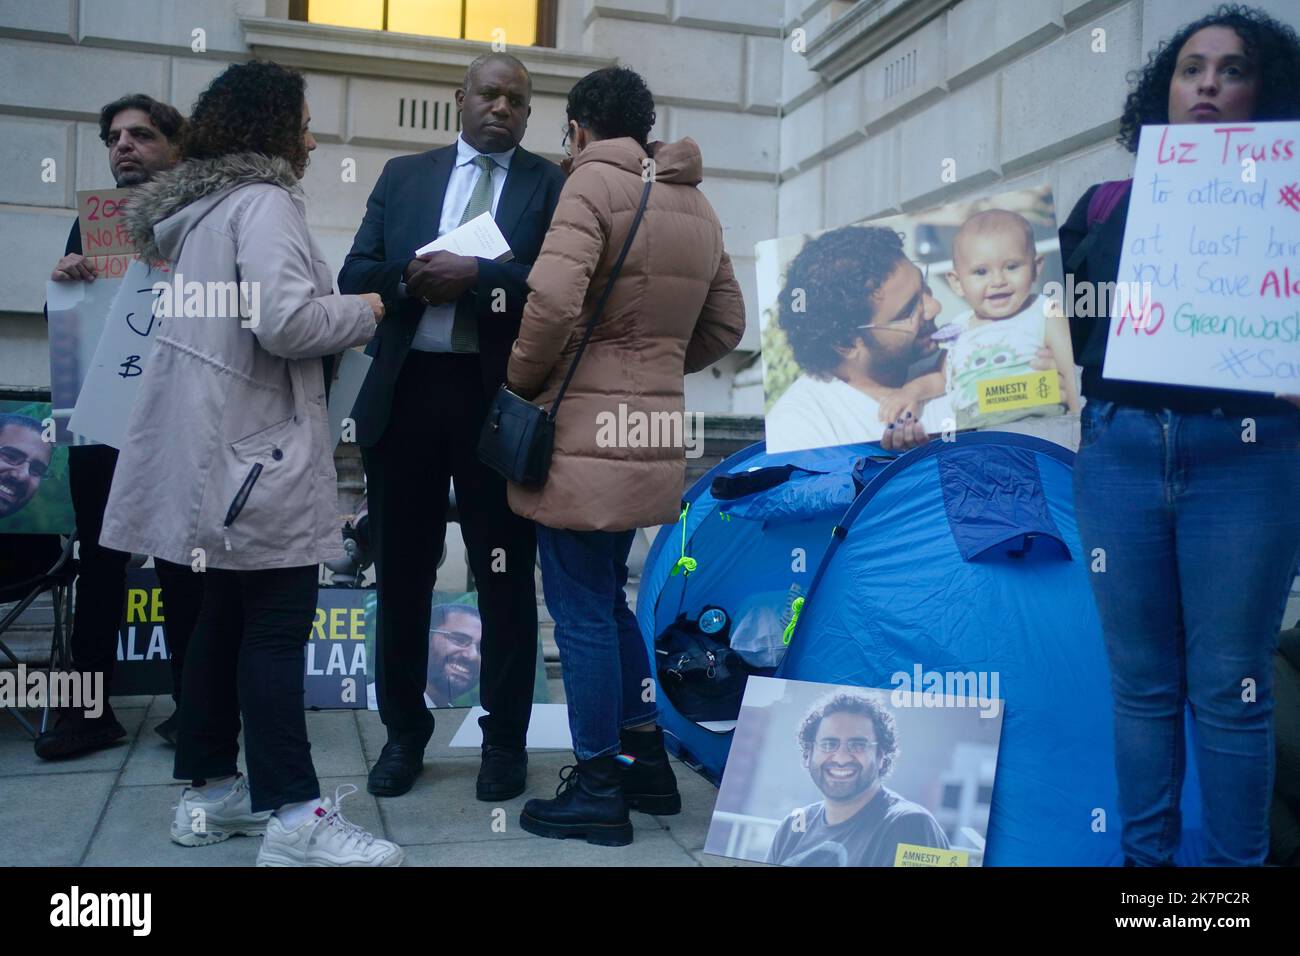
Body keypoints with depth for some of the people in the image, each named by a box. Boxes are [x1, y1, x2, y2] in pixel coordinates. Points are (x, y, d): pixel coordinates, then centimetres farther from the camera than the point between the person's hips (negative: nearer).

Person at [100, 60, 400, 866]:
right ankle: (296, 818, -3)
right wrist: (367, 310, -7)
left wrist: (341, 318, 17)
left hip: (219, 444, 10)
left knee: (226, 619, 14)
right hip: (255, 446, -10)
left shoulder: (200, 205, 19)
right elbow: (285, 321, -23)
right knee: (277, 629, -8)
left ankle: (210, 791, 23)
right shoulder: (263, 202, -11)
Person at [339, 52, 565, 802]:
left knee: (505, 577, 6)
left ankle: (506, 739, 20)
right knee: (402, 572, 10)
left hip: (500, 398, -2)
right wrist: (409, 277, -12)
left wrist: (477, 276, -19)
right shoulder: (403, 175, 13)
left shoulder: (552, 184, 5)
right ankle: (405, 730, 27)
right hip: (405, 391, 3)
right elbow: (354, 276, 8)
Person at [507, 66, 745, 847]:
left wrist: (522, 381, -7)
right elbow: (726, 326, 17)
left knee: (582, 613, 2)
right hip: (652, 435, 8)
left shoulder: (591, 183, -10)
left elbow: (552, 302, -24)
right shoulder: (697, 205, 14)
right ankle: (646, 762, 28)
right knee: (609, 600, 20)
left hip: (585, 435, -8)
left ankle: (598, 790, 13)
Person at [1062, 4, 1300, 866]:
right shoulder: (1106, 205, 13)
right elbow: (1062, 333, 13)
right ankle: (1146, 855, 25)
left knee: (1228, 688, 4)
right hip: (1120, 452, 2)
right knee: (1141, 682, 10)